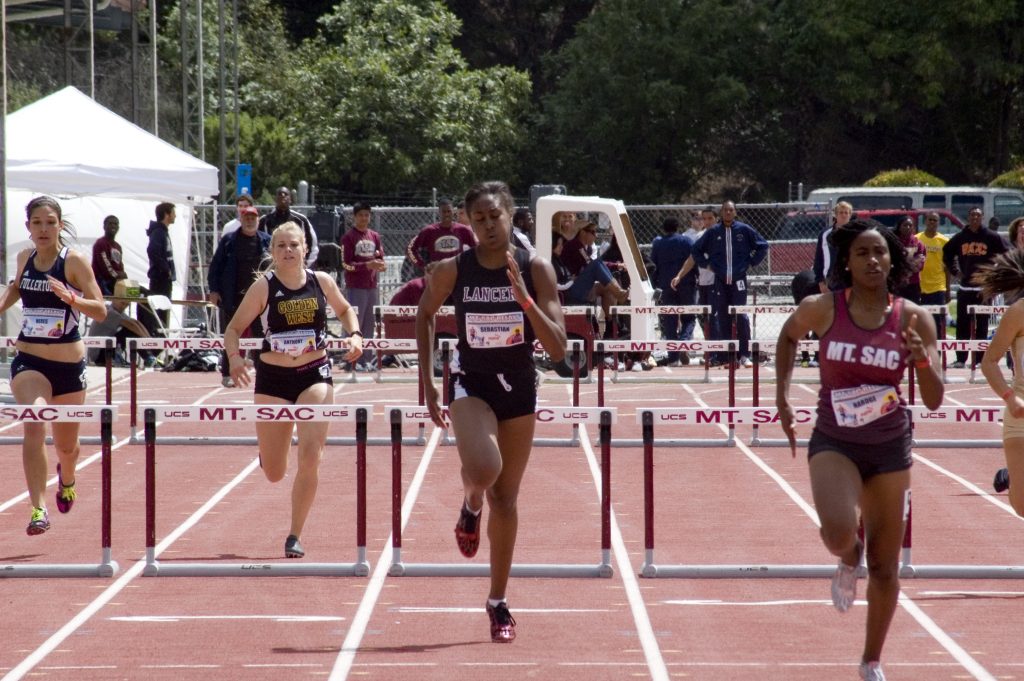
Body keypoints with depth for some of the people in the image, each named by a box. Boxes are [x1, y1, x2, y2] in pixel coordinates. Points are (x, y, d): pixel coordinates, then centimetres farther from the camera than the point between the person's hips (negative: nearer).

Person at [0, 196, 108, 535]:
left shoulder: (74, 261, -10)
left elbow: (100, 311, -15)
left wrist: (70, 297, -31)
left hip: (69, 365, -1)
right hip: (28, 361, 1)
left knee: (66, 445, 14)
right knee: (33, 426, -24)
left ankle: (66, 478, 51)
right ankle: (38, 509, -24)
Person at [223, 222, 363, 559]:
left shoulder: (321, 282, 0)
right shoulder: (264, 287, -6)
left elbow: (345, 309, 19)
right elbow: (234, 328, -2)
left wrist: (355, 335, 0)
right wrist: (234, 357, -21)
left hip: (315, 375, 0)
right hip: (272, 379, 0)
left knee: (310, 456, -15)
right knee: (274, 473, 5)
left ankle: (295, 536, -2)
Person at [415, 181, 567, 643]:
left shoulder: (536, 271, -11)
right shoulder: (452, 271, -10)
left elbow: (558, 348, -15)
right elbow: (424, 315, 10)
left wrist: (523, 296, -27)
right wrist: (427, 380, 5)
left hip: (520, 387, 1)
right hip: (472, 384, -1)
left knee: (506, 497, 8)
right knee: (483, 469, -30)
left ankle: (498, 603, 22)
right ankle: (471, 508, 8)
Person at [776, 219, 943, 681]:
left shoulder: (913, 318, -8)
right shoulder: (822, 310, -9)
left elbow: (934, 400, -6)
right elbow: (788, 336, 14)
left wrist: (923, 359, -25)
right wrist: (782, 393, 6)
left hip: (890, 447, 2)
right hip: (834, 443, -2)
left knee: (884, 567, 8)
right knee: (838, 531, -30)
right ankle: (847, 559, 10)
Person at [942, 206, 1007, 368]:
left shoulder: (991, 237, 0)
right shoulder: (960, 237, 7)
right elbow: (947, 253, 20)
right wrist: (955, 270, 10)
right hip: (965, 287, 2)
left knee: (982, 325, 2)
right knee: (962, 324, 1)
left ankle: (980, 359, 8)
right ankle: (960, 359, 5)